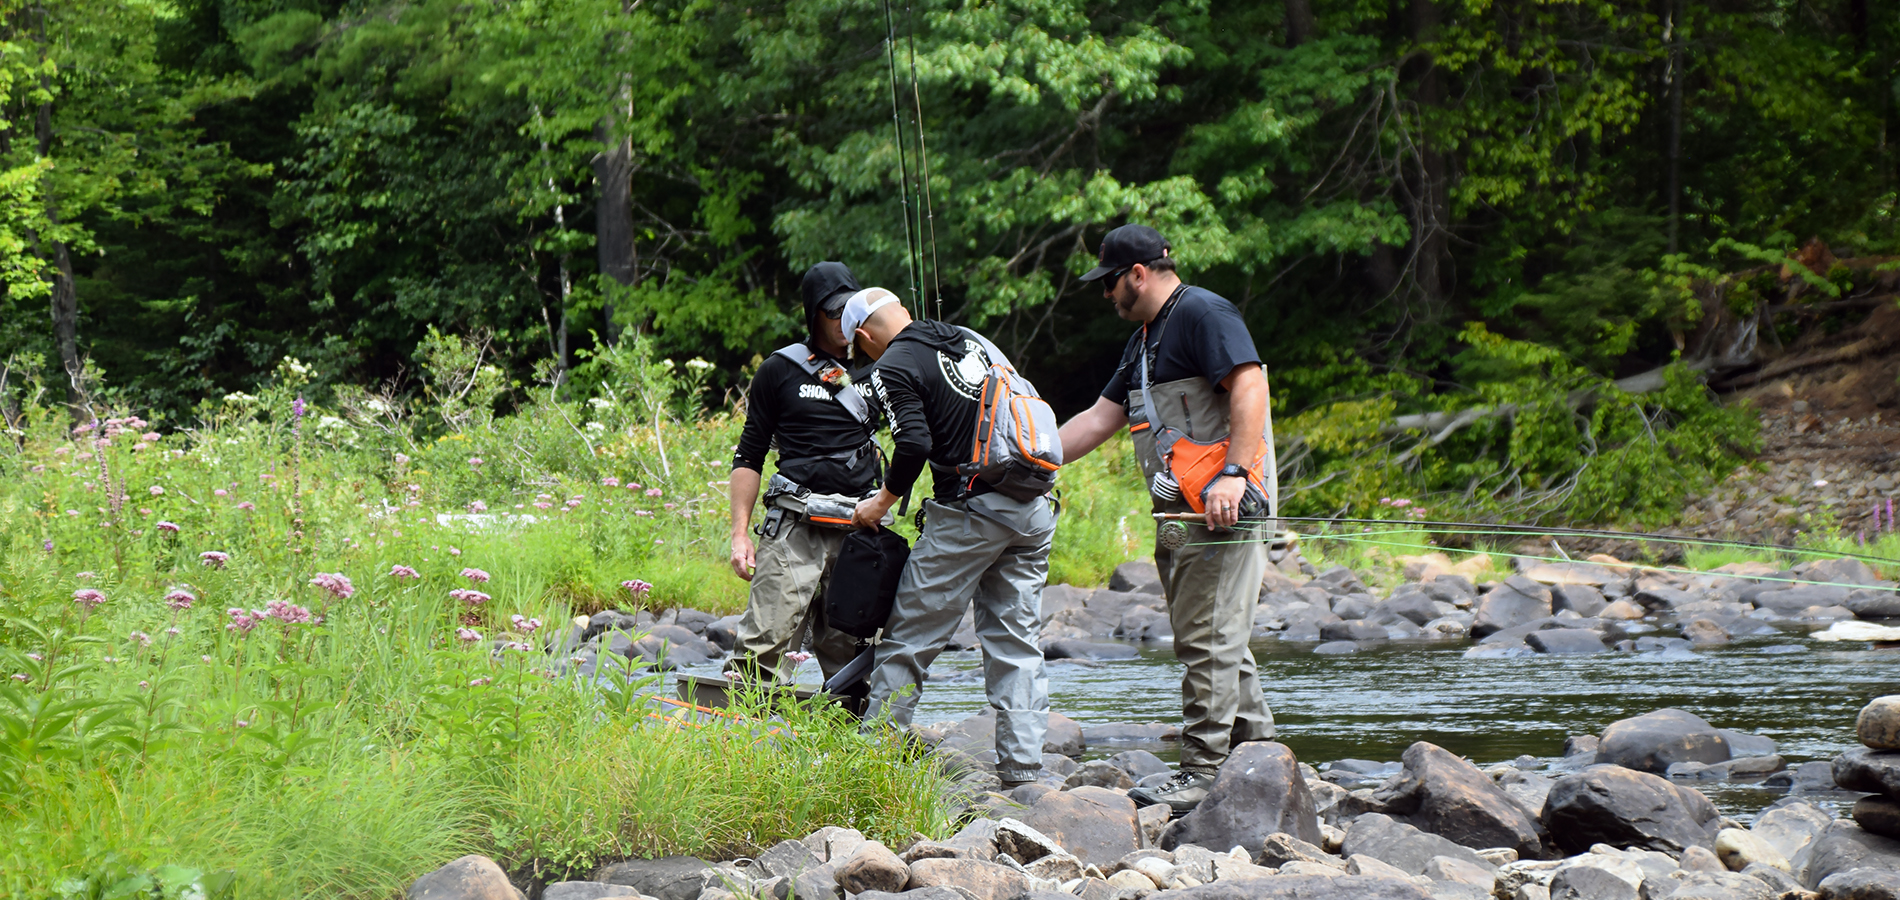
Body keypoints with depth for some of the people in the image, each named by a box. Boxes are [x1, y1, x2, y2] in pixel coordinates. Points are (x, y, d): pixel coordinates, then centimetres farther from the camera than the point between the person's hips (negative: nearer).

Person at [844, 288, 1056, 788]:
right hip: (1033, 511, 7)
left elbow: (914, 444, -15)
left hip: (970, 511, -7)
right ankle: (1023, 766, 5)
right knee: (1018, 640, 9)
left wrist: (883, 501, 0)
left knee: (910, 636, 3)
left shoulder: (893, 367, -2)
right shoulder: (972, 340, 19)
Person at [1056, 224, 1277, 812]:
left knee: (1208, 640, -10)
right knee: (1217, 643, 10)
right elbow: (1099, 419, 27)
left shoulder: (1203, 313, -7)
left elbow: (1250, 387, -19)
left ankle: (1202, 774, -11)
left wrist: (1234, 473, -27)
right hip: (1180, 513, 10)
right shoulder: (1145, 342, 24)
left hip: (1222, 506, -10)